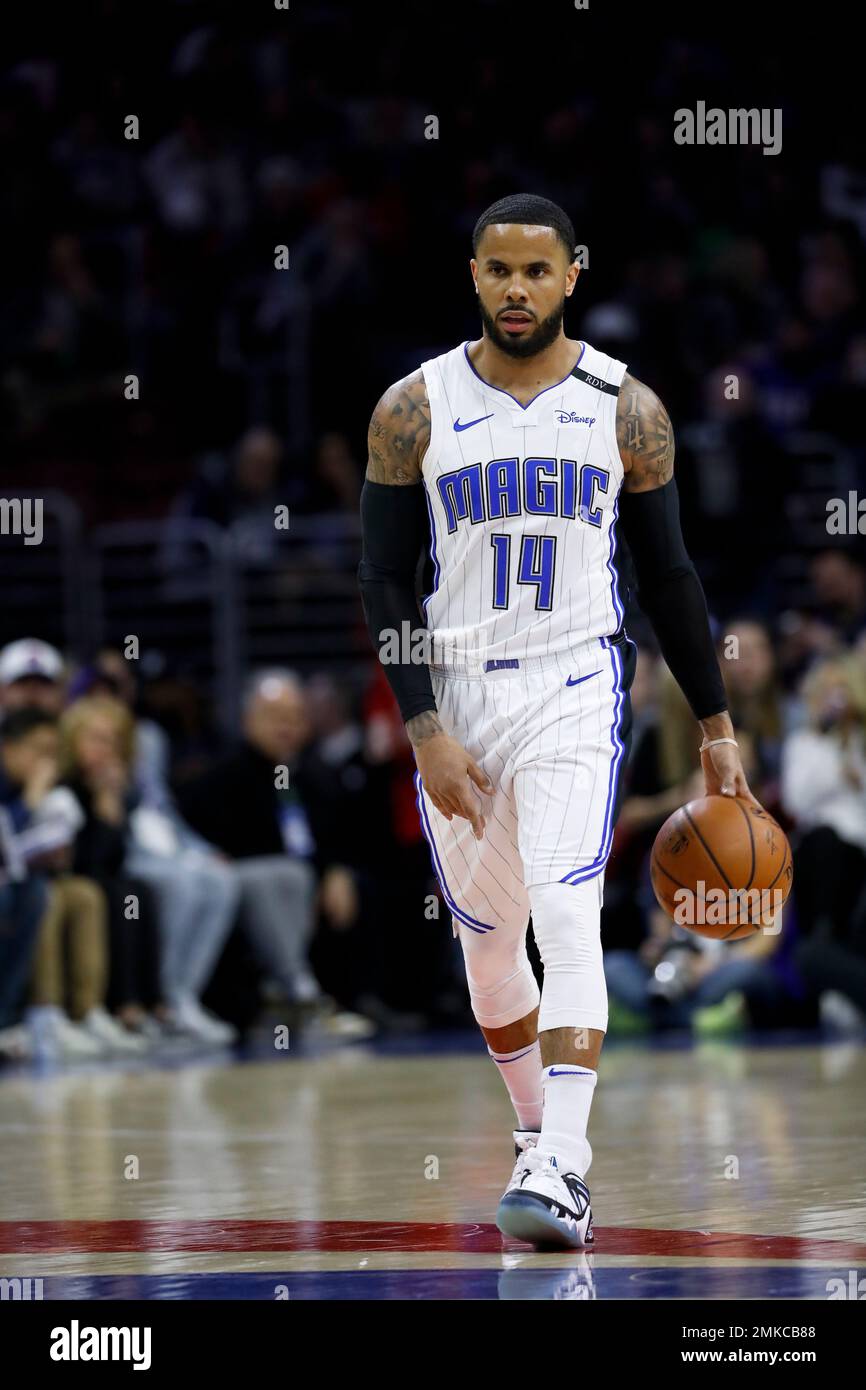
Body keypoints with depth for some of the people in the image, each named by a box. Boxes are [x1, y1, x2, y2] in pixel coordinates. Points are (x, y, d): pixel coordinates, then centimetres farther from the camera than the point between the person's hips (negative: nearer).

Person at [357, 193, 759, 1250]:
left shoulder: (626, 409, 0)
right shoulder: (415, 409, -1)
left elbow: (666, 575, 8)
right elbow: (385, 582, -1)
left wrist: (714, 725, 8)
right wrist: (426, 731, -10)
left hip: (575, 694, -2)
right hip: (452, 696, 2)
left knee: (569, 918, -20)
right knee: (487, 943, 13)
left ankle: (560, 1170, -27)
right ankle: (539, 1132, 35)